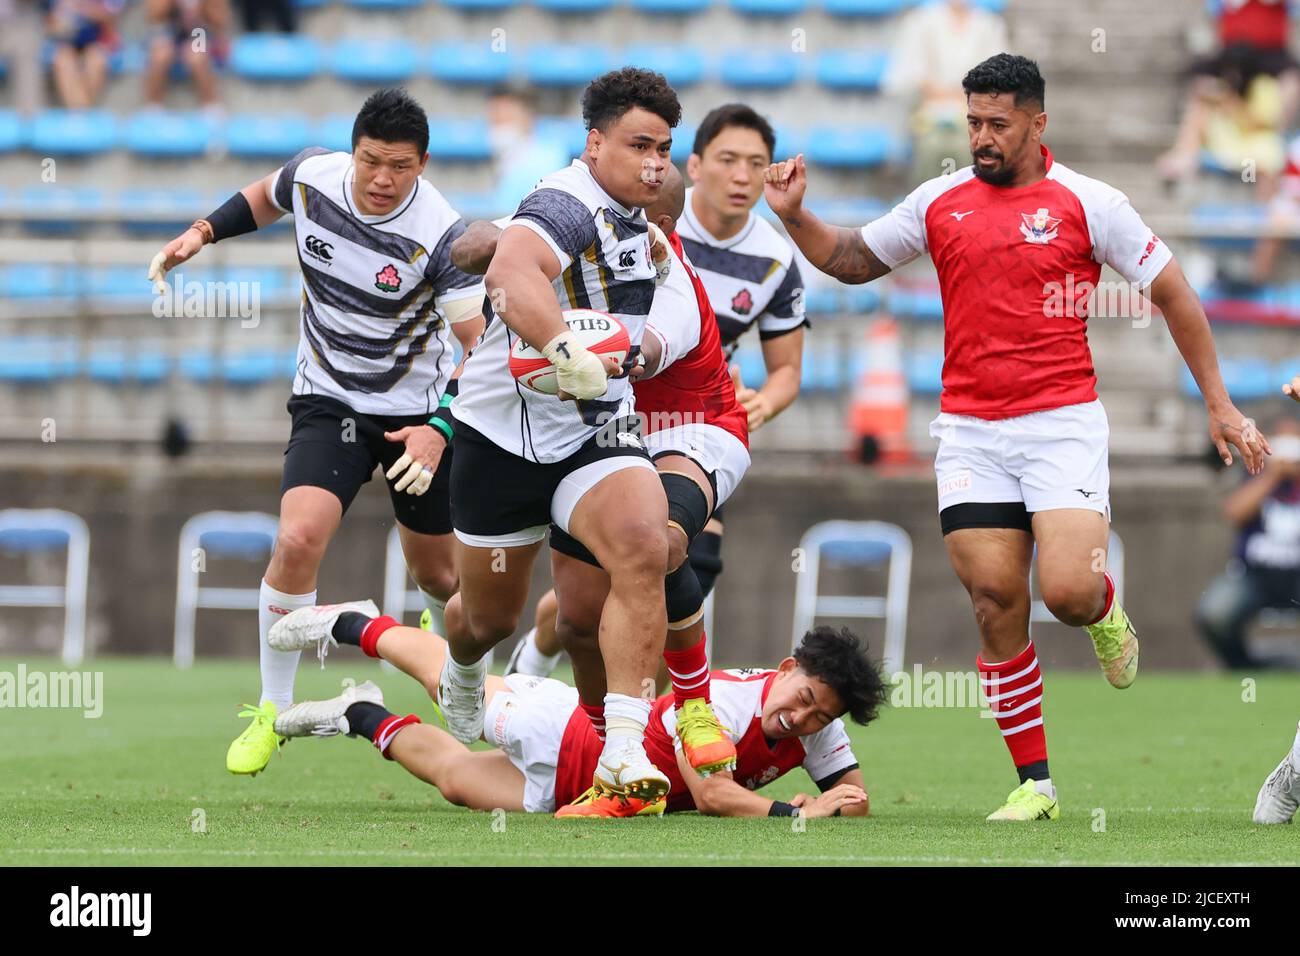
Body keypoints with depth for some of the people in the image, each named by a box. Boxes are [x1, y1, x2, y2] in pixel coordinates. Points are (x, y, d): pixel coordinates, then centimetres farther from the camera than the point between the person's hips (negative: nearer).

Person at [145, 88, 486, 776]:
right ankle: (272, 710, -7)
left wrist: (441, 428, -34)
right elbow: (266, 196, 13)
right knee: (298, 538, -22)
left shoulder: (441, 236, -24)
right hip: (328, 402, 1)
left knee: (434, 571, 12)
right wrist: (201, 232, 3)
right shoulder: (312, 177, -13)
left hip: (419, 410, -1)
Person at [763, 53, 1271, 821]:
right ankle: (1035, 784, 5)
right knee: (997, 606, -4)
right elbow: (853, 260, 21)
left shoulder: (1087, 203, -2)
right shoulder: (940, 202, 8)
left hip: (1063, 423, -3)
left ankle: (1106, 610, 21)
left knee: (1068, 590, -19)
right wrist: (794, 216, 3)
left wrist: (1219, 404, 2)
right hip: (970, 432, 3)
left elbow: (1173, 293, 3)